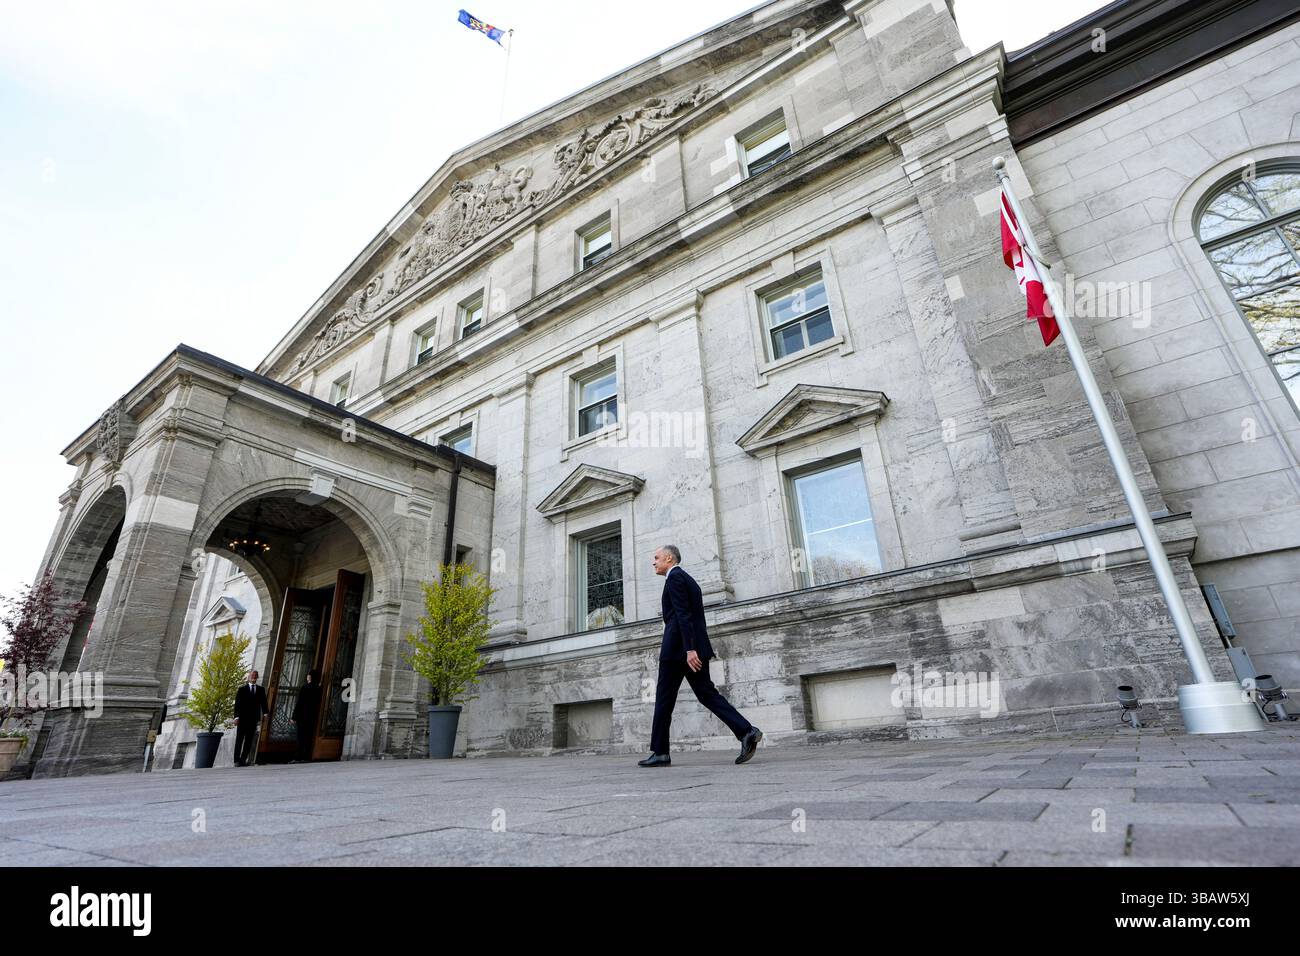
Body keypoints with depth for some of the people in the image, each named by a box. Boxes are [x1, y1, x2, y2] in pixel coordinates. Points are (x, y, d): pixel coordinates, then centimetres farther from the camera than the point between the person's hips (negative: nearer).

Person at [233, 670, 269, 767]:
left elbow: (263, 702, 6)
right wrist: (236, 717, -10)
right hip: (242, 718, -2)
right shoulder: (242, 689, 4)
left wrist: (265, 713, -9)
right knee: (239, 740, 1)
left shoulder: (261, 689, 11)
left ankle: (243, 760, 7)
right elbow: (237, 703, -1)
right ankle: (237, 760, 6)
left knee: (249, 741, 3)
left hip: (253, 718, 2)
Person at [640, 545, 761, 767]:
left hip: (678, 647, -9)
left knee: (664, 699, 2)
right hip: (694, 647, 9)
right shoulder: (688, 579, 22)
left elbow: (683, 615, -18)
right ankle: (746, 731, -7)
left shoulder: (675, 577, -7)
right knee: (706, 693, 5)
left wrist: (689, 649, -24)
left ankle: (660, 752, 10)